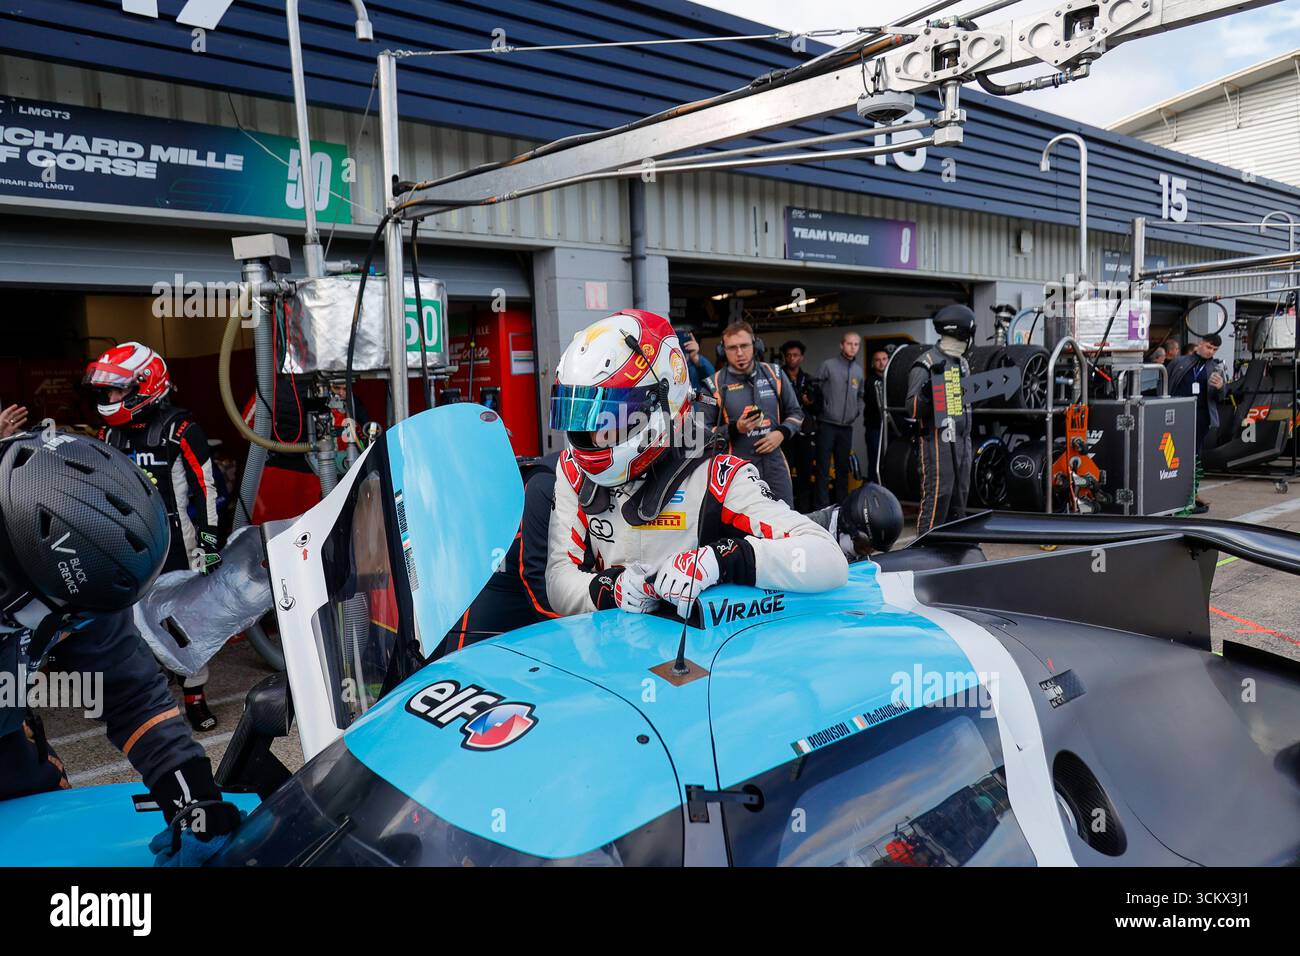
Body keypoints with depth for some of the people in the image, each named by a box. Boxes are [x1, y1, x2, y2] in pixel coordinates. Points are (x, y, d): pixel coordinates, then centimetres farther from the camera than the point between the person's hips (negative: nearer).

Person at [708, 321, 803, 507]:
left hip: (774, 462, 3)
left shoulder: (774, 374, 6)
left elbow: (795, 413, 15)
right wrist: (734, 429, -18)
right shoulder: (715, 383, -4)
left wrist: (782, 433, -5)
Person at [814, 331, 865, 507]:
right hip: (827, 425, -5)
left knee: (843, 468, 11)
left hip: (847, 427, 5)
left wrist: (858, 411, 9)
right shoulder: (828, 365, -4)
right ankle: (823, 507, 0)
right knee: (823, 468, -3)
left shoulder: (859, 370, 13)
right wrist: (818, 409, -10)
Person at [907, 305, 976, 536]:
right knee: (937, 495, -11)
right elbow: (912, 408, -12)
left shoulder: (962, 363, 18)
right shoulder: (927, 363, -9)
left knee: (959, 494, 13)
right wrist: (925, 395, -27)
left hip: (961, 439, 9)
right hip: (937, 439, -8)